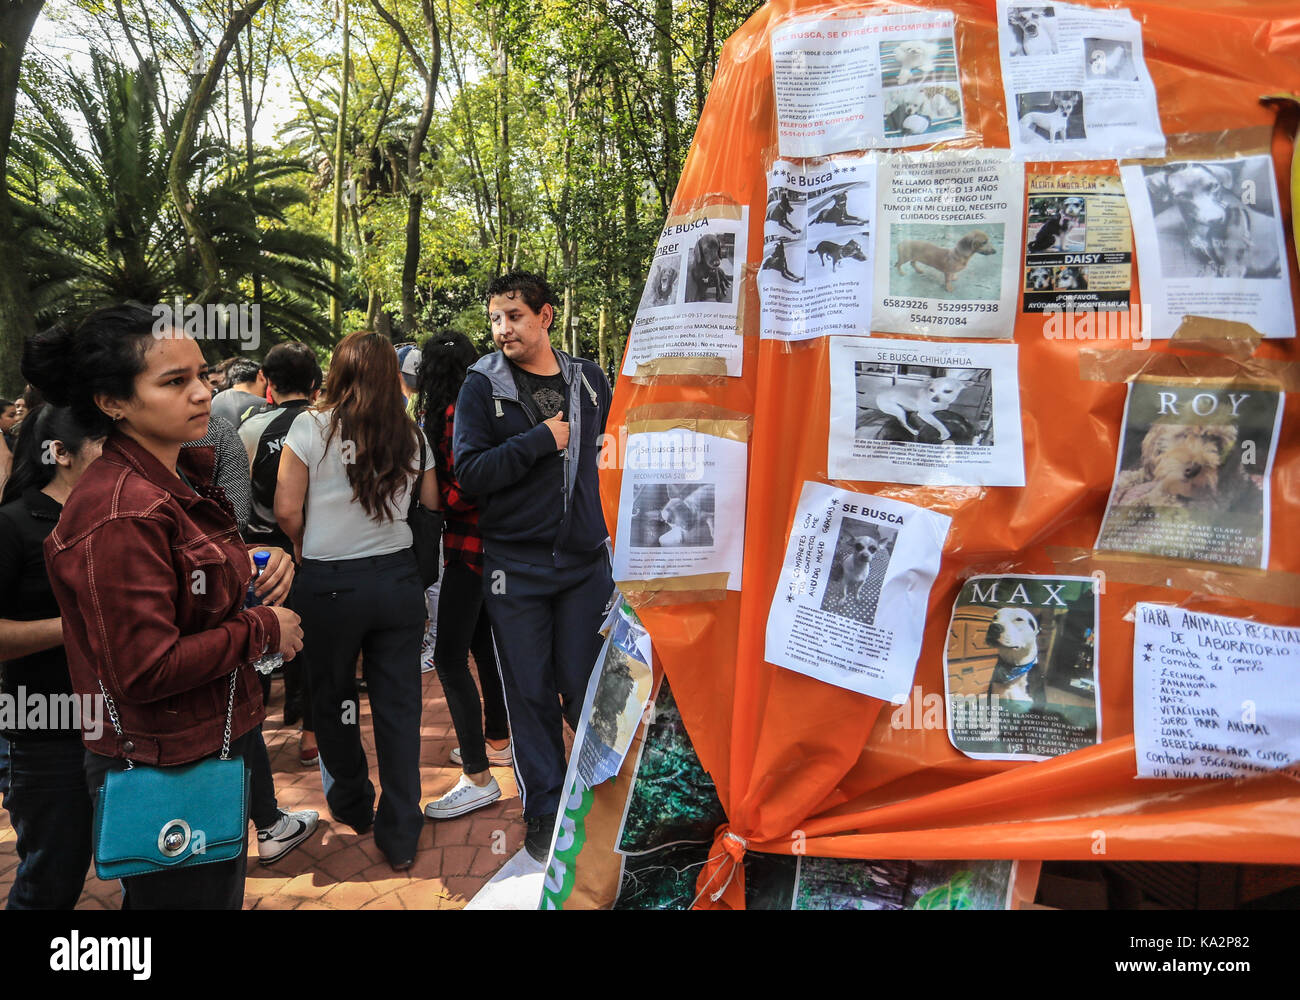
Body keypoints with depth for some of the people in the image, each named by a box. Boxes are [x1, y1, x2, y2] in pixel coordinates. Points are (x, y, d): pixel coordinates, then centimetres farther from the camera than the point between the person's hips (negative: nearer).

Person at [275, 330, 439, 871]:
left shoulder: (312, 426, -8)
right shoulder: (411, 434, 1)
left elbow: (286, 509, -10)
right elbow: (433, 502, 9)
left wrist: (304, 544, 9)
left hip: (329, 583, -2)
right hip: (398, 578, 3)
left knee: (333, 698, 19)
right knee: (399, 705, 8)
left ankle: (352, 804, 37)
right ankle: (400, 836, 15)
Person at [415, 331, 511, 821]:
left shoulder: (454, 413, -16)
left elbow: (464, 489, -21)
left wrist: (437, 503, -6)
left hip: (468, 543, -10)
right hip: (491, 544, 10)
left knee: (450, 658, -7)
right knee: (482, 643, 20)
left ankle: (479, 778, -4)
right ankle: (497, 741, 34)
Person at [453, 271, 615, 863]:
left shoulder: (589, 380, 6)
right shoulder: (482, 386, -3)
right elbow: (469, 473, -12)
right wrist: (540, 440, -16)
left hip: (585, 559, 2)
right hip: (514, 565, -1)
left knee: (585, 688, 7)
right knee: (530, 693, 7)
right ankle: (544, 810, 24)